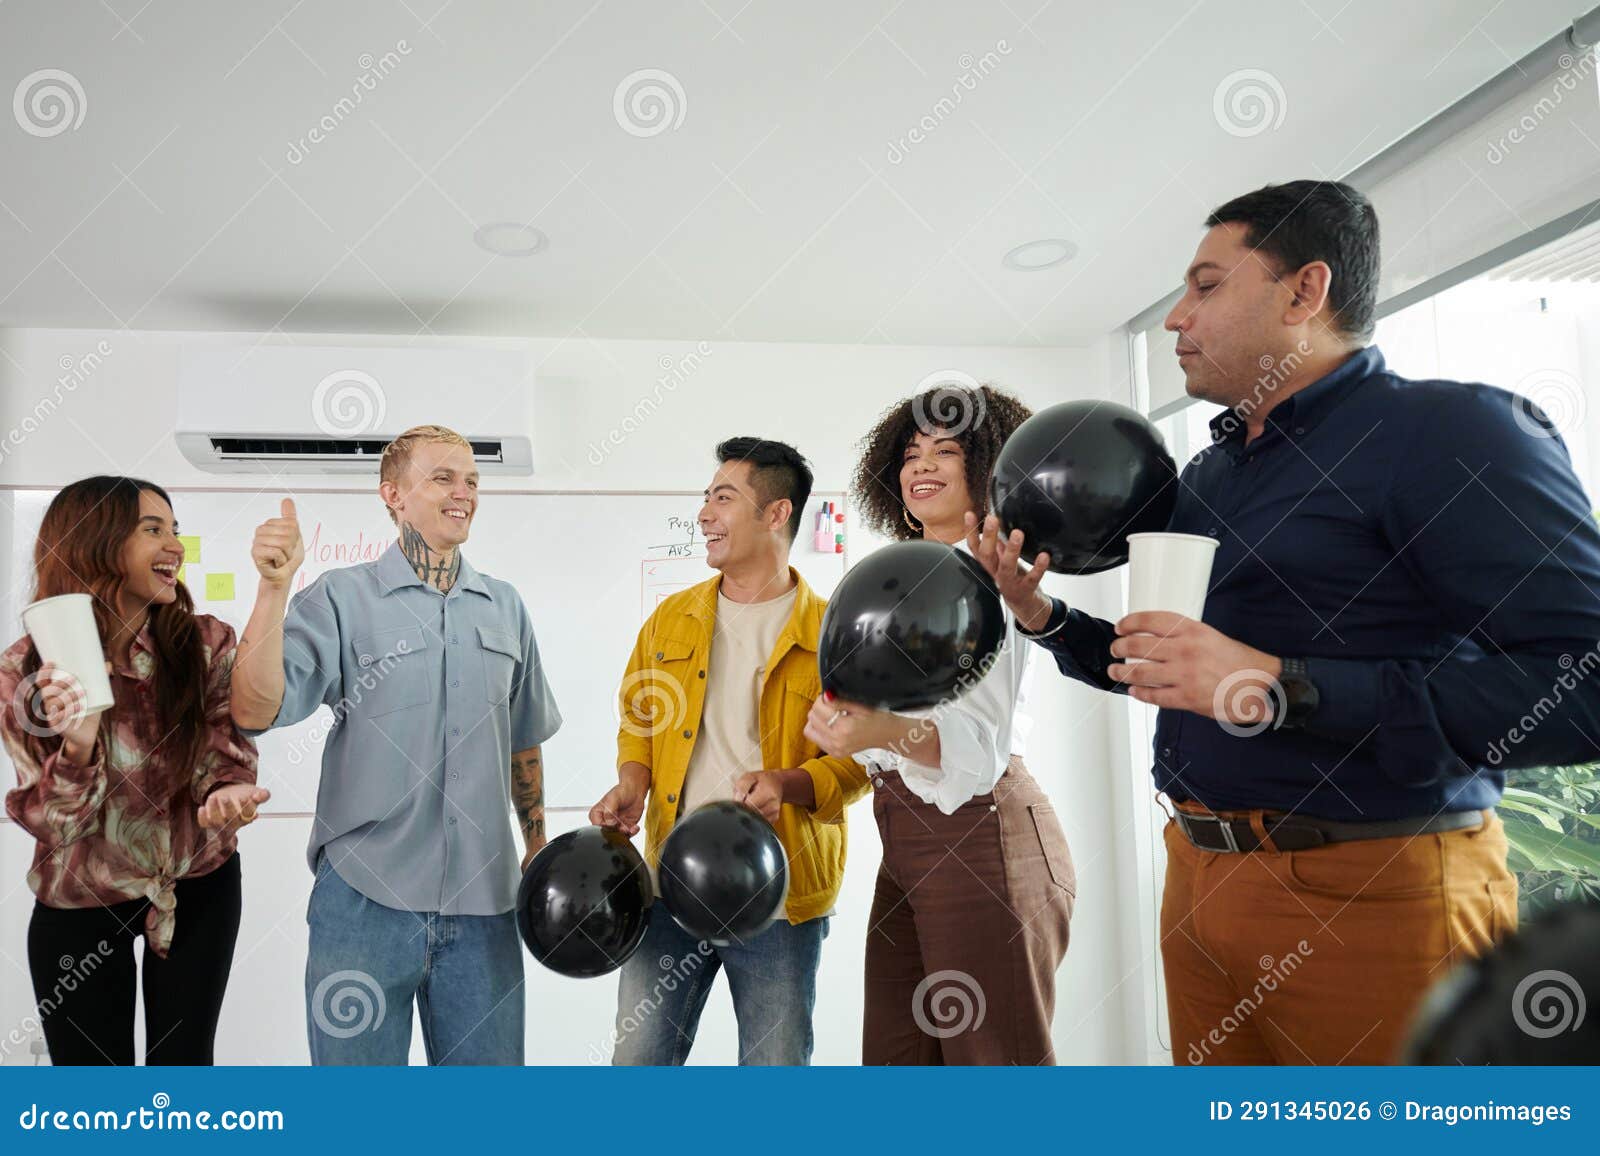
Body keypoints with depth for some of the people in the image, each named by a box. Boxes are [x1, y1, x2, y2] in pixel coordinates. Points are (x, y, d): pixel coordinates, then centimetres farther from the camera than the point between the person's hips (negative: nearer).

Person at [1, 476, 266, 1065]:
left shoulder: (208, 644, -12)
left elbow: (226, 757, -12)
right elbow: (54, 826, -15)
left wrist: (228, 794, -36)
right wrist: (77, 747, -35)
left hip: (200, 893, 1)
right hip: (79, 910, -1)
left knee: (185, 1060, 13)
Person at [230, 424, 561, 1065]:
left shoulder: (505, 607, 9)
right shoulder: (341, 598, -3)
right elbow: (255, 709, -15)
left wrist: (538, 845, 20)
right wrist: (274, 586, -23)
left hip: (482, 902, 4)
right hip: (366, 898, -3)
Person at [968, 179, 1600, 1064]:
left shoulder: (1452, 431, -12)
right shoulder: (1205, 478, 13)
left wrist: (1281, 689, -27)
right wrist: (1044, 618, 5)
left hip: (1373, 896, -7)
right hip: (1199, 874, 8)